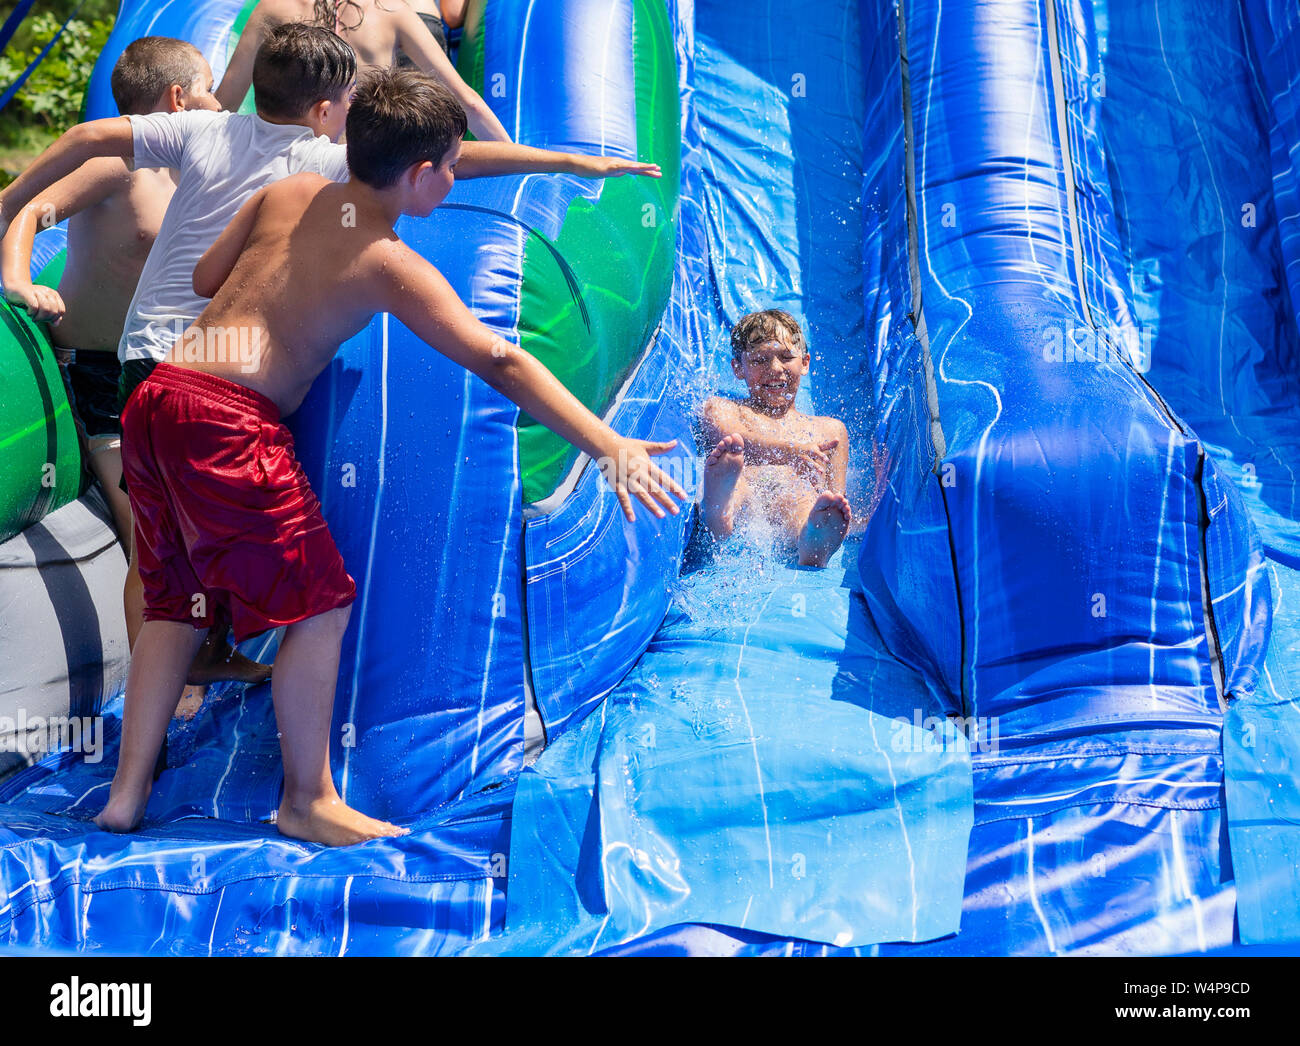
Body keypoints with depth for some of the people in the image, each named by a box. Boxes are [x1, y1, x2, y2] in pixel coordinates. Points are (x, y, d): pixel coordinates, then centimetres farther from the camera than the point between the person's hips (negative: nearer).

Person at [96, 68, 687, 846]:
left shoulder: (288, 193, 12)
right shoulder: (392, 265, -7)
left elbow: (206, 278, 21)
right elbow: (499, 362, -14)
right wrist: (608, 445, -16)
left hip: (157, 398, 8)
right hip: (227, 423, -8)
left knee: (178, 601, 18)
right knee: (319, 602, 3)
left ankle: (128, 791, 25)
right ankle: (308, 801, 12)